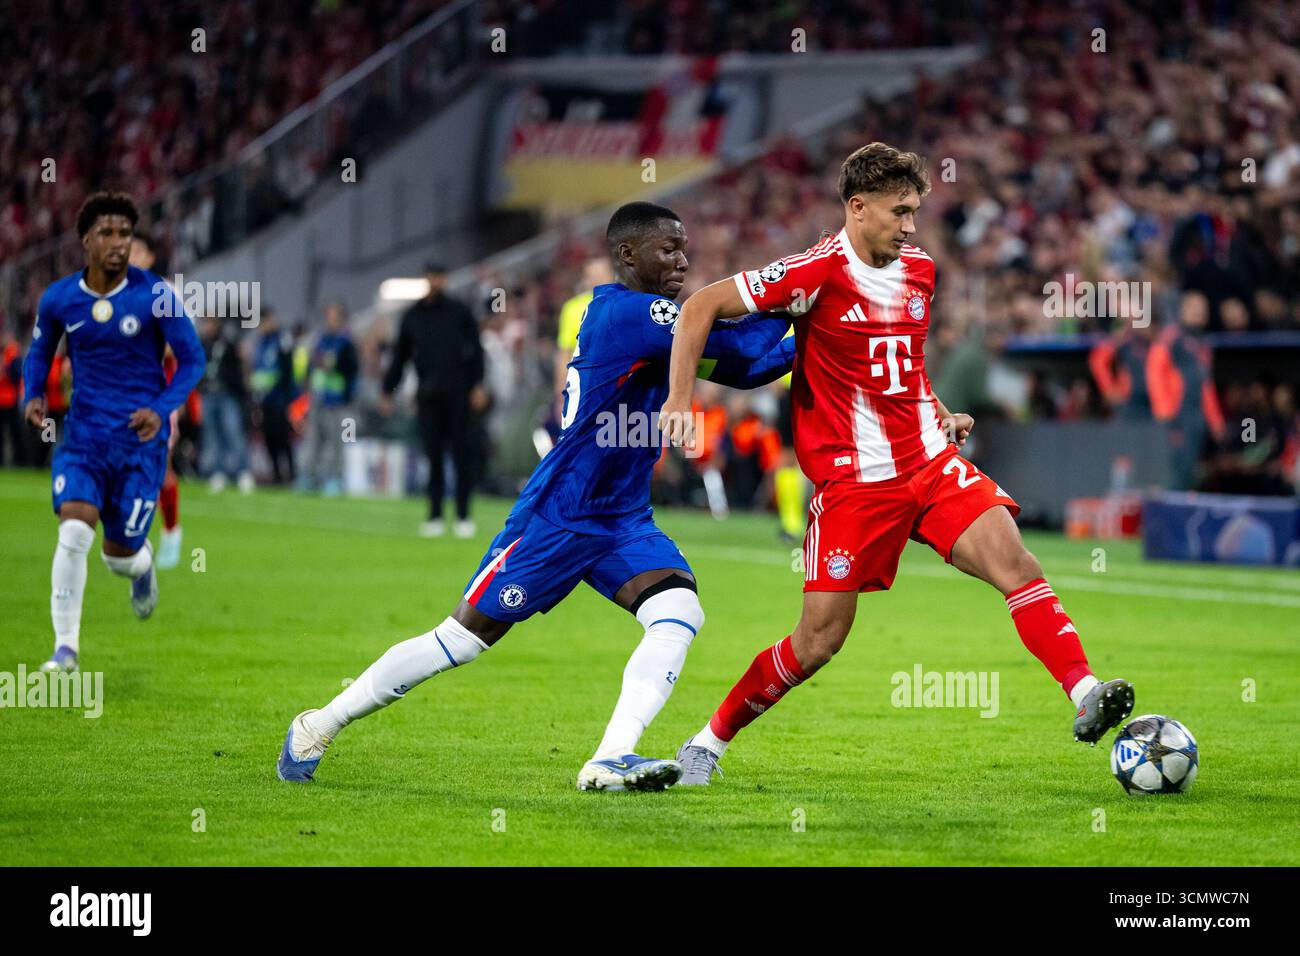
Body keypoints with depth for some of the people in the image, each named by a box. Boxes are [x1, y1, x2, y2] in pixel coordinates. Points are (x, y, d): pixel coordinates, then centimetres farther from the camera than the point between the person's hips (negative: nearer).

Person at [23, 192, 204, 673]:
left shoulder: (156, 295, -10)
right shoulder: (58, 299, -2)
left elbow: (192, 359, -3)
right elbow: (39, 353, 16)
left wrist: (161, 409, -18)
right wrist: (34, 396, -4)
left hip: (141, 438, -1)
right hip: (84, 433, 1)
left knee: (119, 552, 4)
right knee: (74, 530, -20)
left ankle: (142, 564, 44)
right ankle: (66, 648, -11)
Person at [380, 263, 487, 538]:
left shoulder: (459, 311, 6)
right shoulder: (412, 316, 14)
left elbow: (476, 348, 3)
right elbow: (399, 357, 19)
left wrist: (478, 385, -6)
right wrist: (387, 391, 16)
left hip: (457, 394, -2)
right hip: (428, 396, 2)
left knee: (460, 454, -3)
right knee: (433, 456, 1)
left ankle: (463, 516, -1)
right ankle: (435, 516, 3)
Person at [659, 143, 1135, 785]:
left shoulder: (919, 269, 9)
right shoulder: (820, 272, -12)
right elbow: (700, 308, -10)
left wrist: (941, 415, 14)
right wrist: (679, 400, -19)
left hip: (931, 463, 5)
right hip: (853, 481, -5)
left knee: (1014, 563, -17)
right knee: (820, 638, -3)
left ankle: (1085, 696, -26)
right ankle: (706, 744, 14)